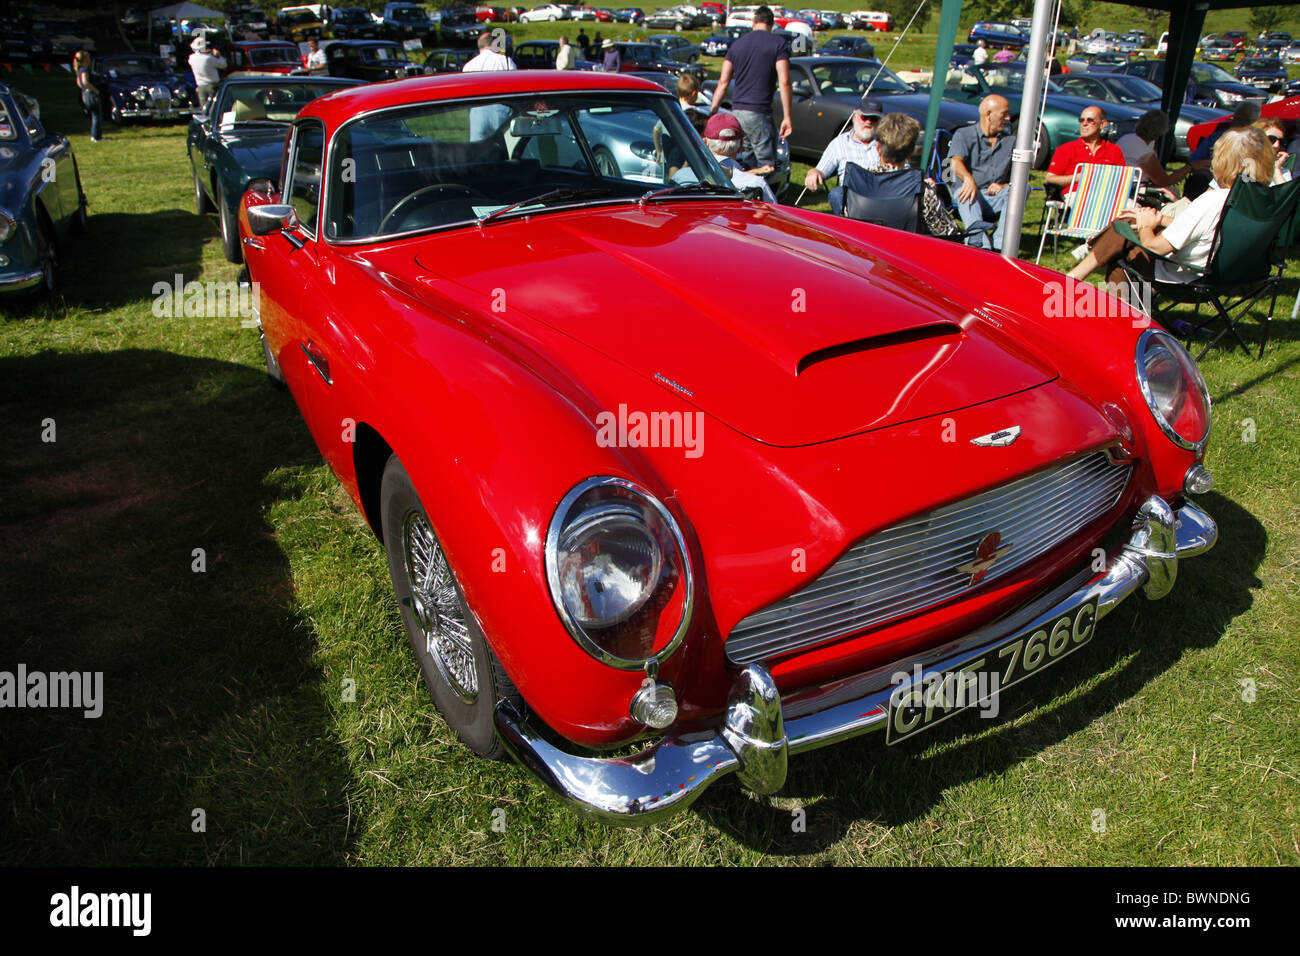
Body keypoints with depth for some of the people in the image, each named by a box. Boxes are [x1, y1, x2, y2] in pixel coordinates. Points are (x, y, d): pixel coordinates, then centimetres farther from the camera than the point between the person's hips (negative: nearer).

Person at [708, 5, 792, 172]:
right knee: (767, 166, -2)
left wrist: (712, 111, 13)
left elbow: (723, 82, 9)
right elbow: (784, 82, -9)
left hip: (736, 112, 5)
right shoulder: (778, 43, -1)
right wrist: (787, 117, -8)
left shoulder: (736, 44, 13)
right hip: (759, 114, -5)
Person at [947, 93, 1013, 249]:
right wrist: (968, 178, -39)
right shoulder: (964, 134, 6)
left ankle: (1000, 246, -37)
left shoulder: (1010, 138, 19)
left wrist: (1006, 186, -13)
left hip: (997, 198, 3)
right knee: (966, 192, -37)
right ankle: (980, 245, -57)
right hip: (972, 196, -3)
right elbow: (956, 161, -15)